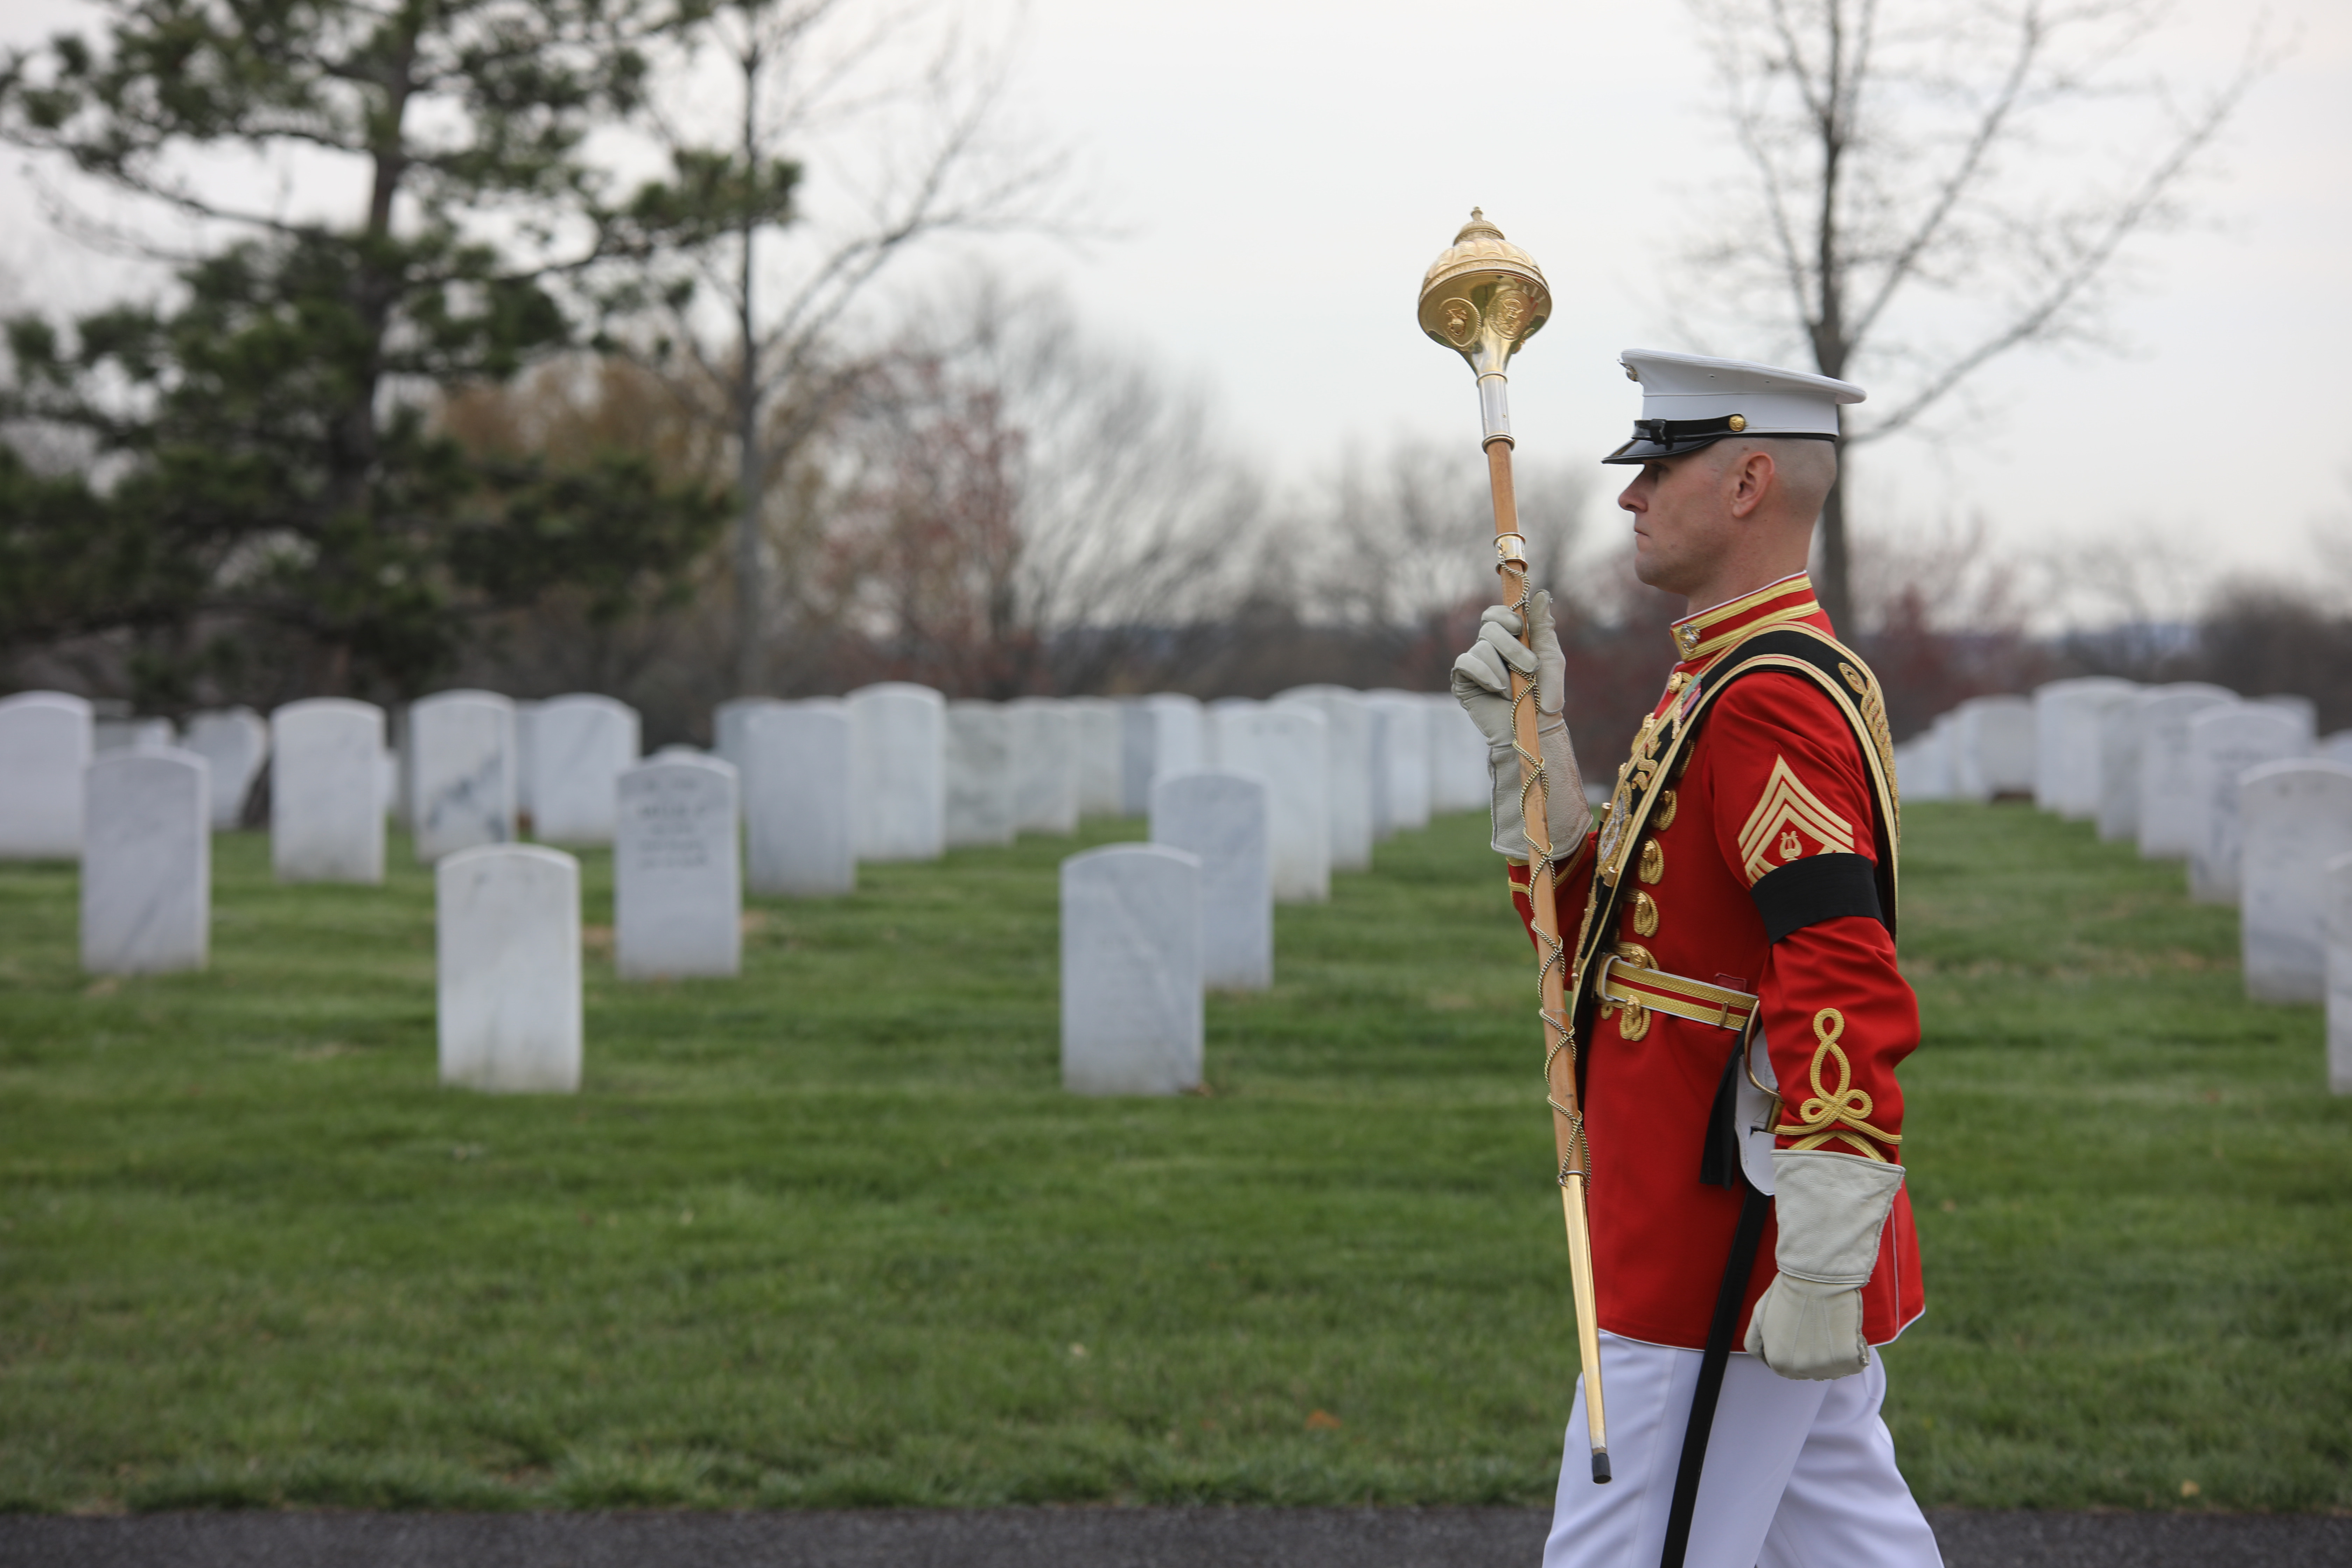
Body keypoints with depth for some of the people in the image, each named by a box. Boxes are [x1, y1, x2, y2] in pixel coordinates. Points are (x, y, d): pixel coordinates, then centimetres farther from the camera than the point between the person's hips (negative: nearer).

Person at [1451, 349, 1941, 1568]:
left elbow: (1846, 987, -26)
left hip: (1725, 1267, -10)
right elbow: (1592, 925, 21)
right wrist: (1523, 734, 8)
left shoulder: (1771, 701, -18)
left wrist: (1821, 1270, -28)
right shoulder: (1727, 679, 16)